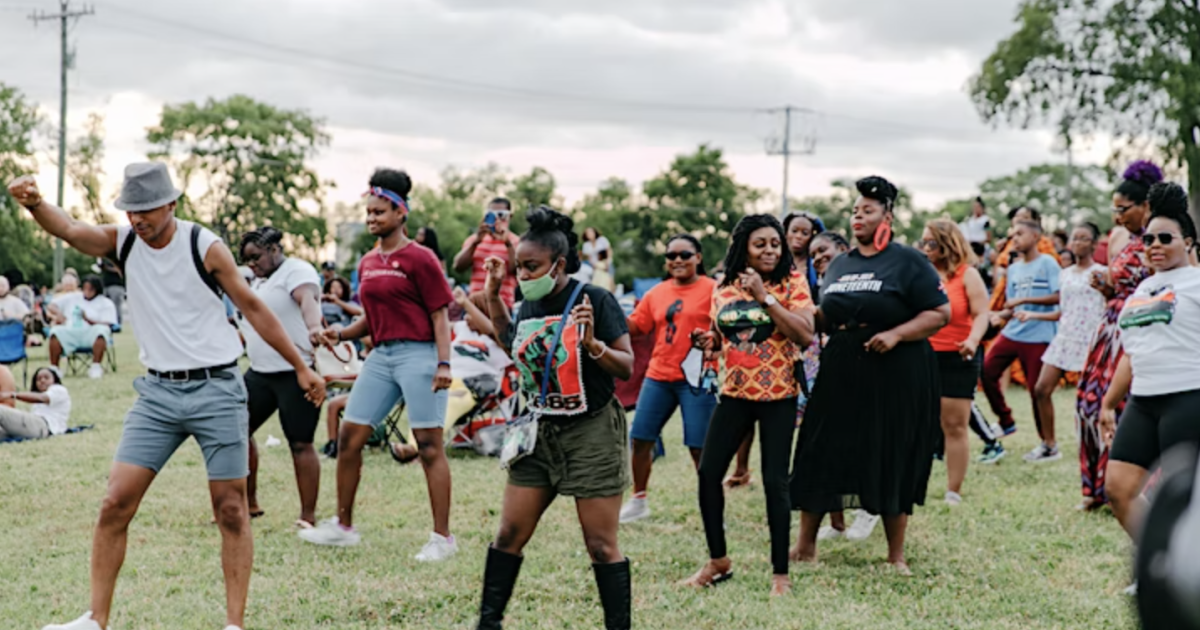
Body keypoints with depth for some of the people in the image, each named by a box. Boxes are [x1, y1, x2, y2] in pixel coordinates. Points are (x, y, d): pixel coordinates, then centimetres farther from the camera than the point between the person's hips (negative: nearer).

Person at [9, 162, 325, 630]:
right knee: (115, 503, -5)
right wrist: (34, 204, -40)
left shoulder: (204, 247, -7)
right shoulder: (121, 242, 1)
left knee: (231, 509, -1)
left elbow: (253, 307, 0)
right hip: (158, 393, 3)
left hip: (217, 389, -3)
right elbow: (69, 230, -18)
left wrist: (301, 368, 3)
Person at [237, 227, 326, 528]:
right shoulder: (259, 282, 20)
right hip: (260, 372, 10)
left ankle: (308, 517, -1)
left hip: (295, 371, -9)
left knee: (300, 444, -7)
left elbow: (307, 299, -32)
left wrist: (314, 327, -50)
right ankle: (249, 503, 22)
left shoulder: (296, 271, -10)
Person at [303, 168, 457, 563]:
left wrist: (444, 363, -18)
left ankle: (442, 537, -2)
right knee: (348, 437, 5)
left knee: (429, 445, -6)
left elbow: (440, 314, -9)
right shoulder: (367, 263, 15)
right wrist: (343, 334, 5)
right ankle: (343, 526, 17)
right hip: (381, 355, 8)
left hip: (418, 354, -8)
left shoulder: (419, 259, -6)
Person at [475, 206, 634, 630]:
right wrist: (494, 297, 17)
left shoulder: (596, 301, -13)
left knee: (601, 544, -3)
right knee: (509, 534, 6)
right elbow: (514, 349, 25)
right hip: (540, 432, 6)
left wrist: (592, 343, -30)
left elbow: (627, 368, -13)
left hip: (592, 434, -6)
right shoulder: (528, 306, 4)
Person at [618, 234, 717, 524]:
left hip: (695, 378, -5)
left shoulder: (712, 289, -4)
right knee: (641, 438, 9)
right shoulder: (656, 293, 11)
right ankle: (638, 500, 25)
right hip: (658, 376, 5)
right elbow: (634, 327, 10)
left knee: (699, 447, -5)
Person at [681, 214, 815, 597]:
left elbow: (805, 335, -17)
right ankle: (718, 561, 19)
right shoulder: (724, 289, 7)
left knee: (774, 480, -5)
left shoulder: (791, 283, -5)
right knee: (708, 472, 1)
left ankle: (780, 574, 7)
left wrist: (765, 297, -20)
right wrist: (709, 342, -3)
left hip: (778, 395, -4)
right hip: (734, 392, 4)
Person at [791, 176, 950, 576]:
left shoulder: (908, 262, -3)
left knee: (893, 464, 2)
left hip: (895, 378, -5)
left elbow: (940, 313, -9)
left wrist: (896, 334, -20)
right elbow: (823, 318, 22)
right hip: (841, 375, 5)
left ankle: (896, 555, 13)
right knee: (820, 455, 4)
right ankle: (805, 546, 14)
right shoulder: (839, 265, 14)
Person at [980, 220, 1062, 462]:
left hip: (1038, 336, -7)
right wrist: (1002, 314, -5)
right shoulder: (1013, 269, 14)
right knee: (986, 370, -2)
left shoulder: (1047, 263, -7)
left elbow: (1059, 297, -17)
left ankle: (1049, 446, 10)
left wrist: (1024, 300, -20)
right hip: (1012, 331, 7)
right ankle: (1006, 421, 15)